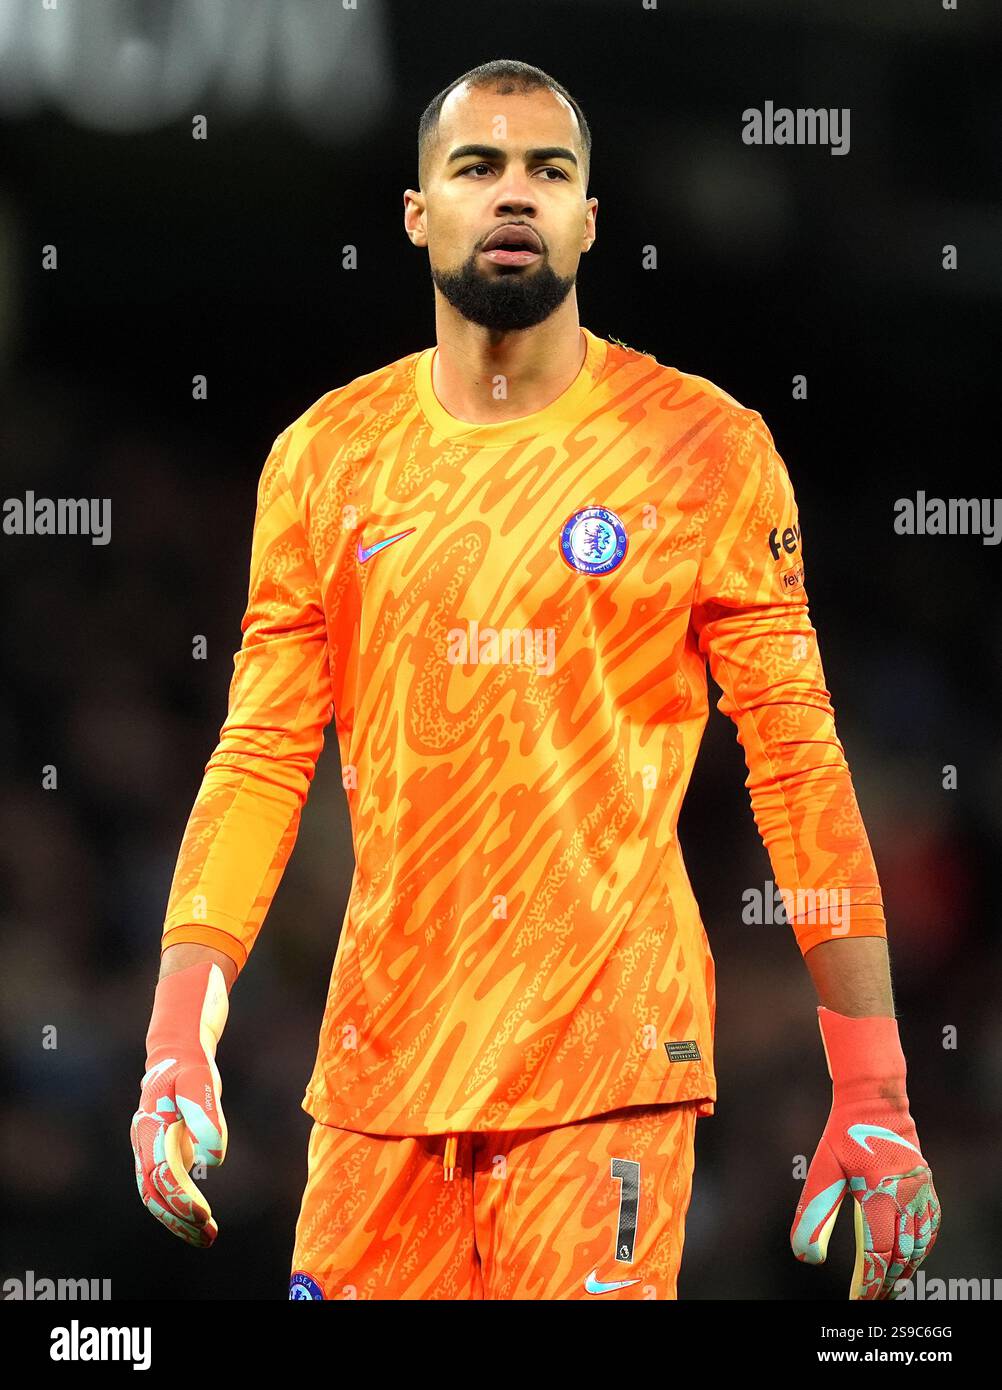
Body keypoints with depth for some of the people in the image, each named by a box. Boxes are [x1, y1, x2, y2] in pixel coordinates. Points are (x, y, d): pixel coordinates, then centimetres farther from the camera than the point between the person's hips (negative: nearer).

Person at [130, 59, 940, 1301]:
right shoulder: (325, 456, 8)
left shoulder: (704, 448, -1)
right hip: (378, 1059, 3)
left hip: (606, 1054, -3)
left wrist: (873, 1095, -6)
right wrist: (178, 1040, -5)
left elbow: (796, 756, -2)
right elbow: (261, 757, 7)